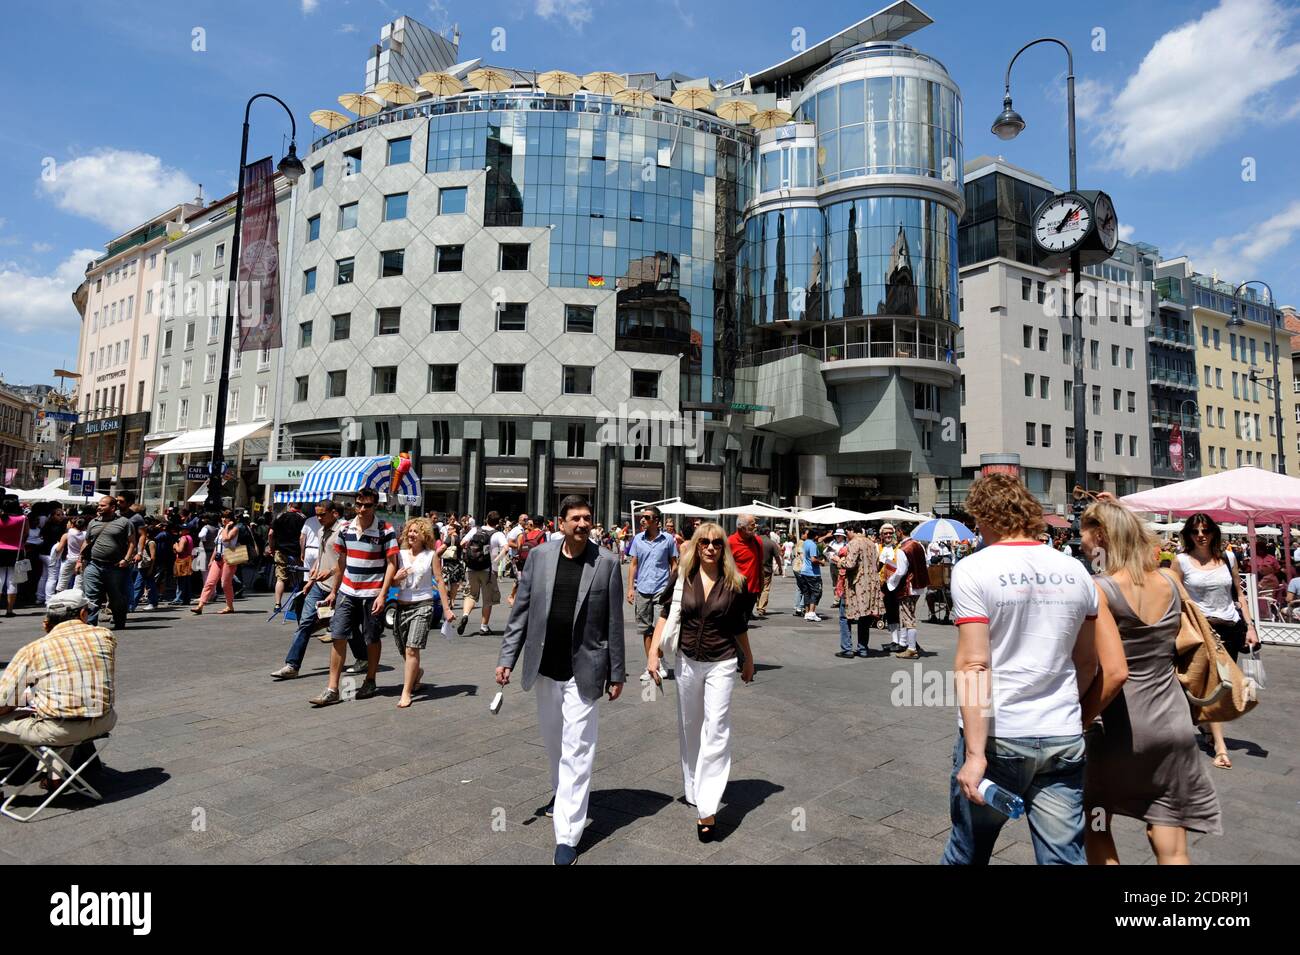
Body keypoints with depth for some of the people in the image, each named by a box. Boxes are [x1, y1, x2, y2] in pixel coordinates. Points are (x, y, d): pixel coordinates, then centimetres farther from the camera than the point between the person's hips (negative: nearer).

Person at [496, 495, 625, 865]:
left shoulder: (607, 563, -8)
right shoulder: (539, 556, -2)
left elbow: (614, 622, -4)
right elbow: (521, 610, 3)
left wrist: (616, 673, -2)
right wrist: (506, 657, -1)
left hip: (583, 670, -3)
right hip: (545, 668, 4)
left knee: (576, 750, -1)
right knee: (553, 741, 22)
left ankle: (567, 835, 8)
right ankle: (563, 791, 48)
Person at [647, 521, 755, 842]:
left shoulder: (735, 583, -7)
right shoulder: (681, 576, -5)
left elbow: (740, 626, 5)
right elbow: (666, 614, 2)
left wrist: (748, 660, 16)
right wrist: (653, 651, -6)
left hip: (722, 664, -2)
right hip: (687, 661, 3)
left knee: (716, 732, -8)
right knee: (689, 728, 16)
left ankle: (707, 809, -5)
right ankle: (693, 789, 36)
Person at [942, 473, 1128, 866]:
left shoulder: (973, 569, -10)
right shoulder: (1076, 572, 5)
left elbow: (973, 665, -16)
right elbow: (1114, 671, 10)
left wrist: (975, 753, -16)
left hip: (996, 737, -4)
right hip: (1063, 741, 4)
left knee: (967, 853, 16)